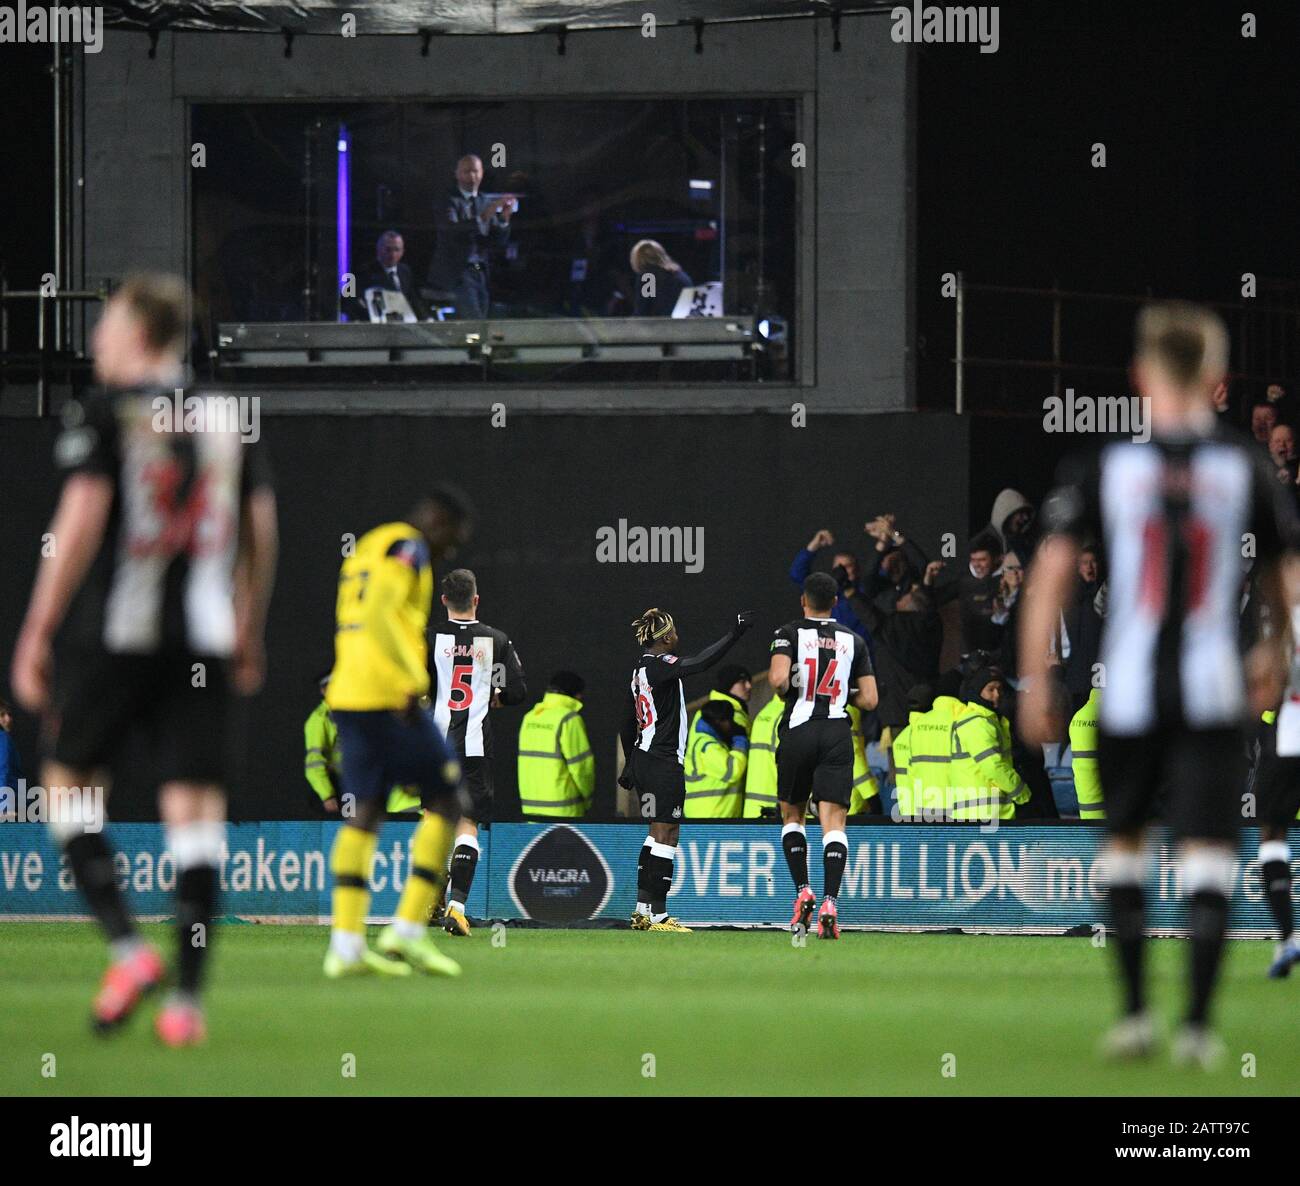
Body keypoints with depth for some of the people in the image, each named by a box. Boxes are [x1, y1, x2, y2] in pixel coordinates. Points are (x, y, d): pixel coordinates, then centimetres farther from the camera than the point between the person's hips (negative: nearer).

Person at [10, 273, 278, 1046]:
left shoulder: (105, 415, -3)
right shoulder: (227, 419, 11)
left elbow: (80, 524, -10)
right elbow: (262, 532, 13)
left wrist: (37, 634, -6)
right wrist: (251, 636, 24)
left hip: (115, 633, -4)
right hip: (204, 642, 4)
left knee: (69, 782, 11)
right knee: (196, 808, 1)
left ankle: (127, 947, -5)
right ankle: (188, 997, -4)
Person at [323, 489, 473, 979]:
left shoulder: (367, 547, 22)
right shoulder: (407, 547, -6)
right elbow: (380, 614, -20)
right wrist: (415, 679, -23)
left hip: (347, 696, 9)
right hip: (390, 695, -9)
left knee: (365, 810, 8)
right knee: (444, 799, 1)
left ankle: (346, 943, 0)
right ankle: (409, 930, -5)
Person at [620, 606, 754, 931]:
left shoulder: (640, 669, 13)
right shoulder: (659, 664, -13)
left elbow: (628, 726, 20)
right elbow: (700, 662, -30)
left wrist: (629, 766, 28)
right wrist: (735, 633, -29)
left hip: (644, 758, 10)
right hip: (664, 763, -10)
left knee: (658, 833, 15)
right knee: (665, 835, -6)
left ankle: (643, 909, 16)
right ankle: (658, 914, -6)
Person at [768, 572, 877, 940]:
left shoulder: (789, 634, 0)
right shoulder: (853, 641, 9)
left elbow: (778, 678, -18)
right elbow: (869, 700, 6)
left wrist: (785, 692, 4)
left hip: (798, 730, -1)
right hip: (837, 734, 1)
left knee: (792, 816, 19)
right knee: (833, 823, -5)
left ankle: (803, 892, 6)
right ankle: (829, 903, -21)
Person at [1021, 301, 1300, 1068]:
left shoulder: (1104, 465, 0)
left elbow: (1052, 574, -4)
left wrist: (1035, 682, 1)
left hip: (1130, 689, 1)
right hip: (1213, 690, -1)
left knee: (1124, 845, 17)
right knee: (1208, 857, 0)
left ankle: (1135, 1014, 14)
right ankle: (1199, 1024, -8)